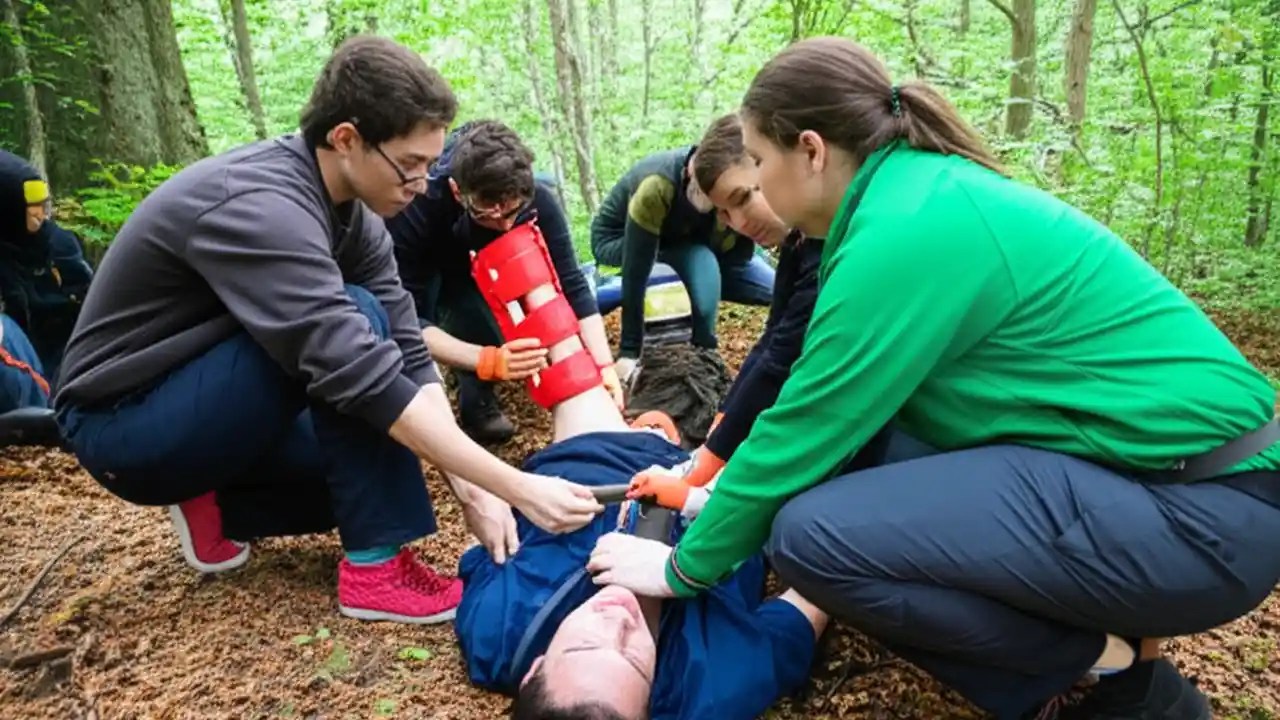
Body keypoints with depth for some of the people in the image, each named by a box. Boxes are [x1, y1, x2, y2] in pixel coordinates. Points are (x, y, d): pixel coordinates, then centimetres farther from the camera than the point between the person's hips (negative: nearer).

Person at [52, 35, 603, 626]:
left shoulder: (351, 210, -6)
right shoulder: (259, 207, -32)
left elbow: (409, 357, -10)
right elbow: (364, 377, -38)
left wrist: (470, 489, -18)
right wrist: (519, 488, -36)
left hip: (206, 408, 8)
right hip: (122, 425, -8)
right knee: (353, 324, -28)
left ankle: (217, 507, 13)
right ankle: (375, 567, -20)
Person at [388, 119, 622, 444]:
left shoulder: (538, 202, -32)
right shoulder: (415, 209, -40)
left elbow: (571, 285, -28)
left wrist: (604, 365, -42)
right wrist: (489, 360, -52)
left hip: (478, 280, 3)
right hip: (420, 280, -3)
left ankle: (476, 399, 0)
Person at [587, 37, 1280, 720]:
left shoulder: (906, 232, -22)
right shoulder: (924, 188, 7)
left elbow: (802, 433, -16)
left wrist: (684, 567, -2)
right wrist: (724, 500, 19)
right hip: (1130, 468, 9)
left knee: (813, 534, -20)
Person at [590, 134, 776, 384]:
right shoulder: (657, 186, -40)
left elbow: (738, 257, -21)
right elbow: (635, 274, -37)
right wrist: (629, 352, -34)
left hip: (682, 236, 5)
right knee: (701, 260, -36)